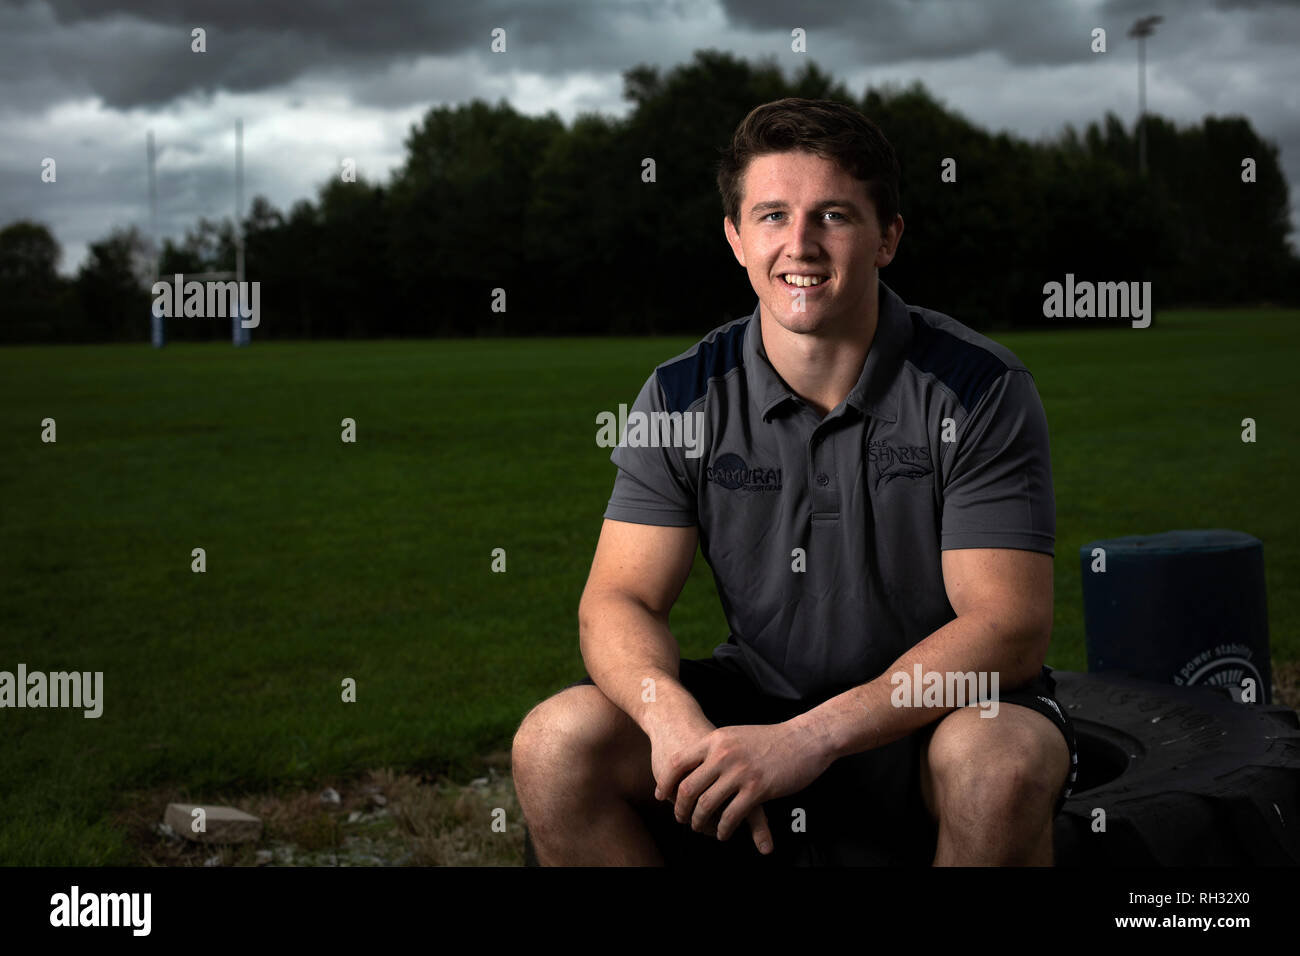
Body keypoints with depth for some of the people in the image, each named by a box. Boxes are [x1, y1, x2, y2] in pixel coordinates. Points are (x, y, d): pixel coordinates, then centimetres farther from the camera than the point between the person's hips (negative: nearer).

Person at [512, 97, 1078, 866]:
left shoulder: (981, 389, -13)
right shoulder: (684, 398, -3)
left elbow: (1009, 625, -19)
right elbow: (619, 600, -6)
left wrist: (814, 738, -32)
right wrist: (674, 717, -31)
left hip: (941, 705, -2)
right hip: (761, 700, 3)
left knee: (1000, 766, -37)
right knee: (556, 745, -21)